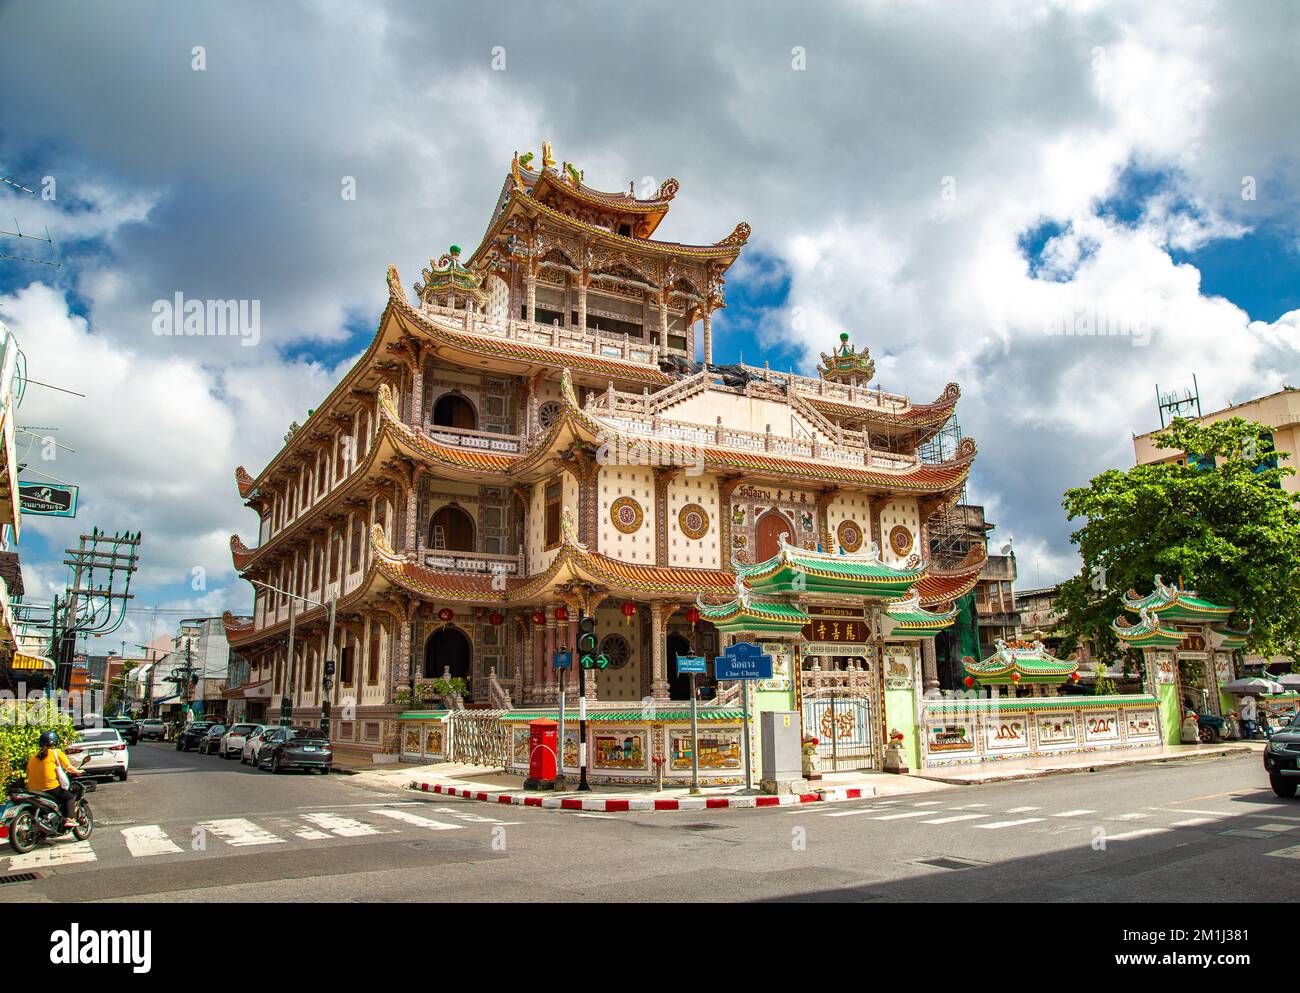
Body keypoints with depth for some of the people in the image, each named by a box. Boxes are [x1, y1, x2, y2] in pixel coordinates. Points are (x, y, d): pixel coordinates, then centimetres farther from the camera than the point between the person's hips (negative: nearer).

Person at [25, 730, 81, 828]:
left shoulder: (33, 757, 15)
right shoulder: (56, 753, 0)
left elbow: (28, 774, 14)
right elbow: (68, 767, -2)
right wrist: (78, 771, 15)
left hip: (34, 790, 6)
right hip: (51, 787, -6)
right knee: (70, 797, 8)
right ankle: (68, 819, -11)